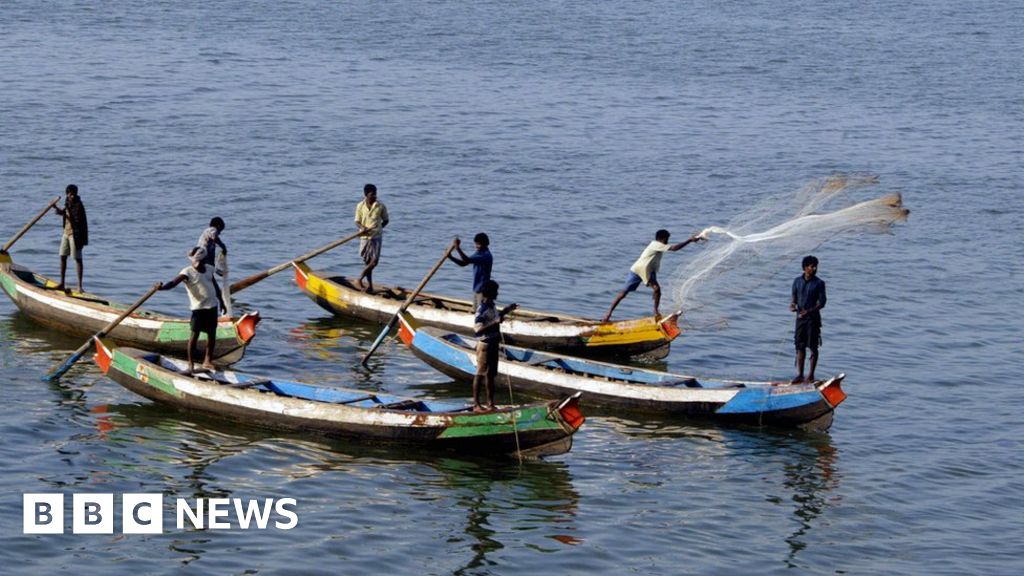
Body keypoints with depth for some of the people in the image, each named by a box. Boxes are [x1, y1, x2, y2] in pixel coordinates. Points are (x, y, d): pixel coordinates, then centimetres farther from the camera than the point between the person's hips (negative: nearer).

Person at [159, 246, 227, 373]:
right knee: (195, 334, -7)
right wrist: (162, 287, -47)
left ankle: (208, 361, 23)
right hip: (198, 307, -6)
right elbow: (174, 282, -27)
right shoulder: (188, 272, -12)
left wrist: (221, 302, 25)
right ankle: (191, 364, -1)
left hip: (212, 306, 6)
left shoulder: (209, 269, 7)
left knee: (212, 334, 10)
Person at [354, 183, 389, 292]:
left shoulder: (380, 206, -1)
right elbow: (357, 221, 3)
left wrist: (378, 228, -4)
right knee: (367, 262, 6)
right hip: (365, 237, 0)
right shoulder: (360, 206, 0)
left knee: (374, 261, -10)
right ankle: (369, 285, 13)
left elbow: (385, 220, 11)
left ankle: (360, 278, 7)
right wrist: (362, 227, -18)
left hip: (376, 237, 0)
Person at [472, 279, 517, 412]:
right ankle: (476, 404, 3)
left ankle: (490, 404, 20)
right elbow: (477, 329, -26)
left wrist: (506, 310, 21)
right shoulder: (482, 309, -20)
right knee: (480, 374, -3)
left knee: (491, 374, 13)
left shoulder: (491, 306, 7)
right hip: (484, 345, -9)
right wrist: (495, 322, -31)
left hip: (493, 344, 9)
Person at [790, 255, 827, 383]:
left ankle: (811, 375, 5)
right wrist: (792, 305, -8)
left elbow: (822, 302, -9)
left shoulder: (819, 283, -5)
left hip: (813, 318, -4)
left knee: (813, 347, -1)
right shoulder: (797, 281, 6)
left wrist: (809, 311, -21)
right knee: (800, 347, 5)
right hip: (800, 317, 4)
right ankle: (799, 375, 10)